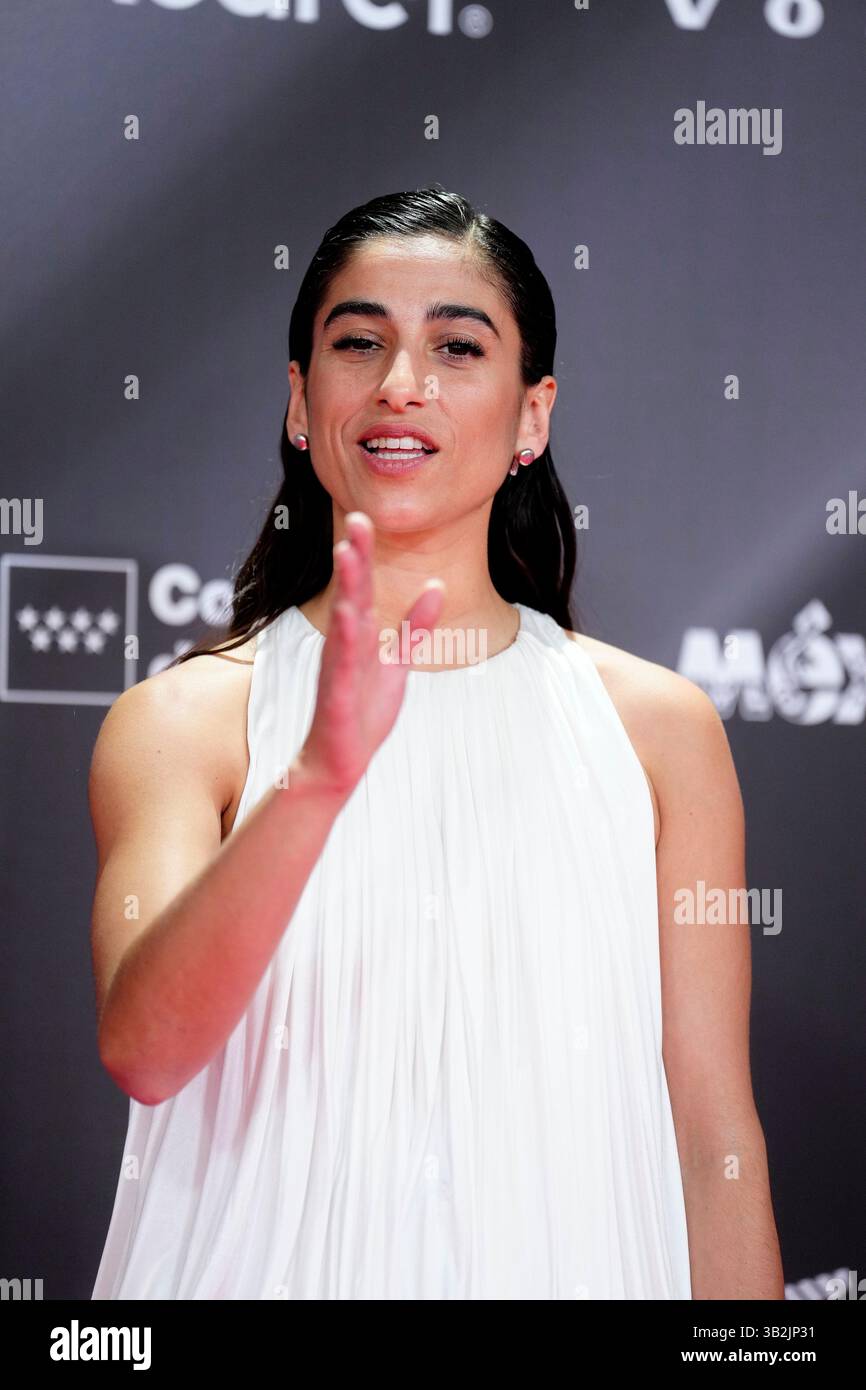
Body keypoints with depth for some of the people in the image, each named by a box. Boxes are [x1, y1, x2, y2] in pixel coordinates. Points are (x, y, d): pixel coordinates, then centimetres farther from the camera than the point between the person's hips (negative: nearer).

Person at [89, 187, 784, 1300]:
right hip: (276, 1266, -1)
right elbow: (144, 1049, -19)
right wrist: (318, 776, -30)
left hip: (561, 1263, 1)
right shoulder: (183, 719, -4)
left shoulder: (657, 727, -1)